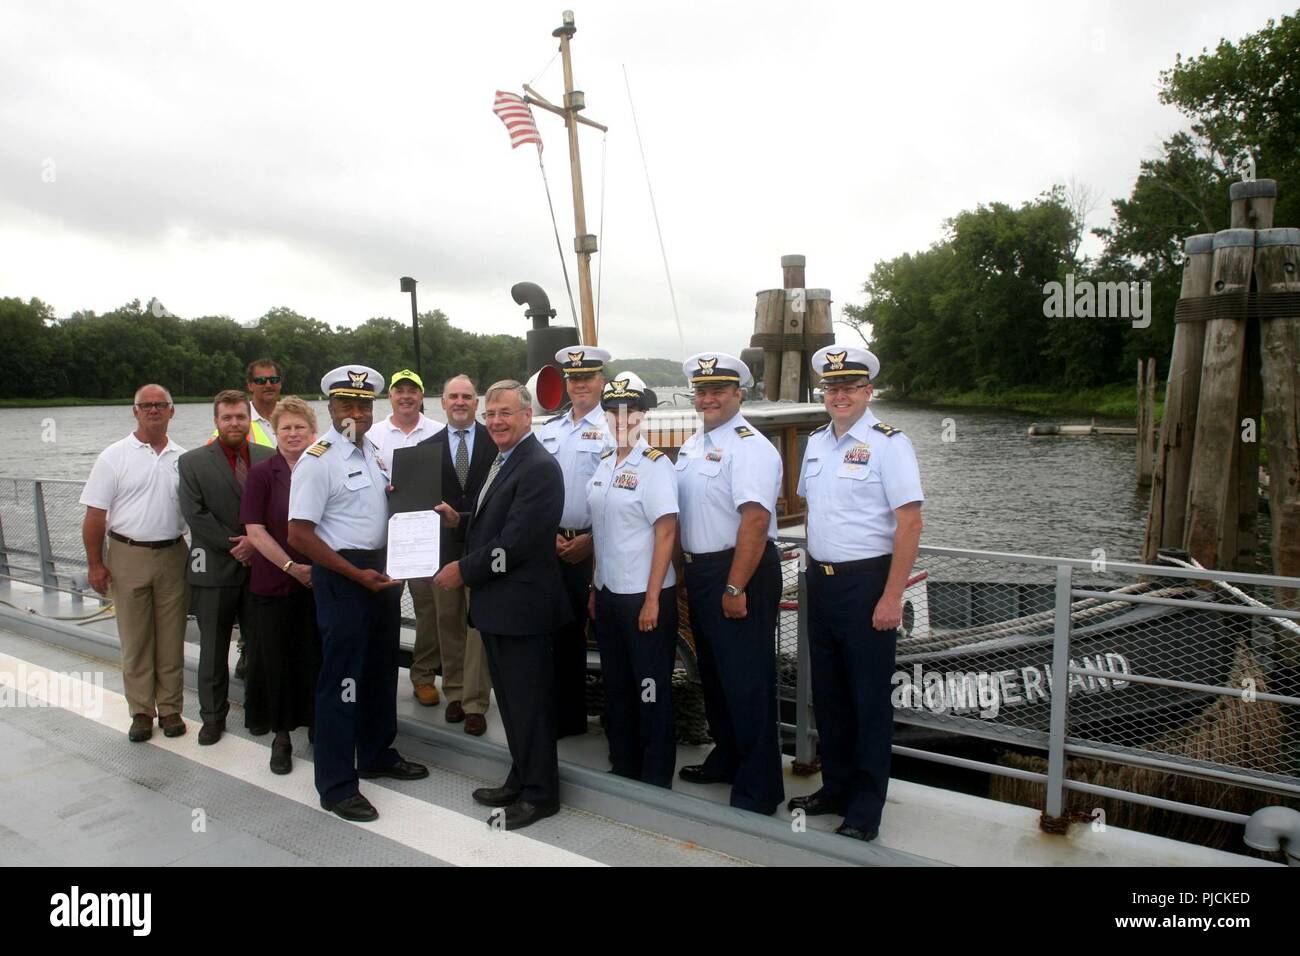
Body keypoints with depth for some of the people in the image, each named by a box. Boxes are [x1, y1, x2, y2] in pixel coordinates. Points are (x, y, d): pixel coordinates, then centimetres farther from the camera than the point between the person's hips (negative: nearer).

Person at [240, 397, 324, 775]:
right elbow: (255, 530, -7)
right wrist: (293, 567, -13)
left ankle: (316, 725, 24)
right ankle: (281, 734, 22)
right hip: (274, 583, -1)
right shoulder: (262, 474, -3)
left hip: (319, 581, 1)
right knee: (276, 657, 8)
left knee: (316, 656, 8)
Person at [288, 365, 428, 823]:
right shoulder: (318, 460, -14)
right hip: (342, 575, -8)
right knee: (342, 678, -1)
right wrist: (357, 575, -19)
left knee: (381, 668, 19)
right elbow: (299, 535, -18)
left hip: (381, 569, 8)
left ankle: (376, 754, 37)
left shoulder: (374, 452, 7)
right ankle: (336, 785, 12)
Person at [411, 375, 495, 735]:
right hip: (444, 546, 3)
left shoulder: (495, 442, 0)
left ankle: (475, 702, 8)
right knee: (447, 621, 11)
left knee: (479, 623, 0)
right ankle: (454, 692, 25)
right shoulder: (428, 447, 7)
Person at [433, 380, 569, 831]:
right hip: (496, 605, 10)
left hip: (521, 605, -10)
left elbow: (516, 541, -22)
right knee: (512, 698, 19)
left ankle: (539, 794, 17)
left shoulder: (539, 468, -18)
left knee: (528, 701, 3)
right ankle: (521, 780, 33)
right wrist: (458, 519, 5)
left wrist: (464, 569, -14)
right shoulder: (503, 462, 14)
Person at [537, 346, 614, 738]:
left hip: (597, 547, -5)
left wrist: (592, 540, -12)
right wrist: (548, 534, 1)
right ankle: (567, 716, 26)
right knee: (565, 632, 13)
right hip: (554, 546, 5)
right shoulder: (548, 431, 11)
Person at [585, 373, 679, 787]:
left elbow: (666, 534, -15)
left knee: (651, 690, 4)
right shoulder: (604, 465, 9)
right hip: (608, 594, 7)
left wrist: (652, 600, -17)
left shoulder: (655, 465, -11)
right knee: (616, 685, 17)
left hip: (645, 596, -7)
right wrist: (595, 590, 12)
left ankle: (656, 780, 20)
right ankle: (622, 766, 33)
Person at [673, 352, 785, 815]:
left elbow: (755, 521, -24)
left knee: (747, 681, -2)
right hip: (699, 570, 9)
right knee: (713, 673, 21)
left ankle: (758, 790, 11)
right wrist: (688, 574, 14)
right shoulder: (691, 445, 12)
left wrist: (735, 588, -25)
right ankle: (726, 757, 39)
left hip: (741, 573, -9)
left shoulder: (749, 447, -16)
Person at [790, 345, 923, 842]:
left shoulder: (888, 443, -11)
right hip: (821, 582, 7)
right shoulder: (815, 443, 10)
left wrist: (891, 597, -18)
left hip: (866, 585, -7)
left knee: (869, 698, 4)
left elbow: (909, 523, -15)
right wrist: (813, 573, 14)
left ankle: (865, 810, 17)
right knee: (827, 693, 16)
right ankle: (835, 787, 33)